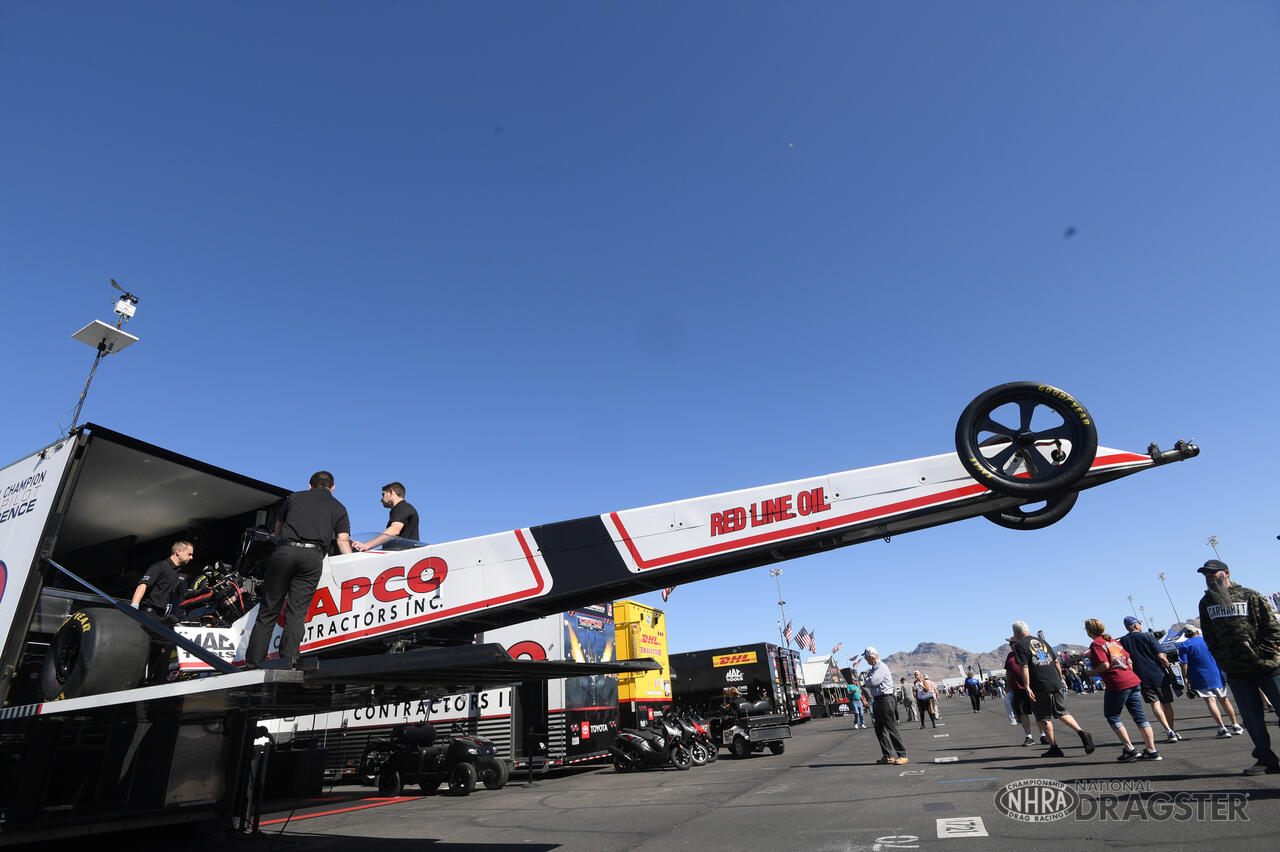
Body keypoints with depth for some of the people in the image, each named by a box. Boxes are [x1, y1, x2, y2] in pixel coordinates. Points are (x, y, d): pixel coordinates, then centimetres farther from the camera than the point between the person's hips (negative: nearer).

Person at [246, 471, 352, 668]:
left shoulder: (294, 497, 24)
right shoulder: (339, 508, 20)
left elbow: (277, 531, 31)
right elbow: (343, 542, 9)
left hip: (284, 551, 1)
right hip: (313, 556, -1)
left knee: (268, 610, 9)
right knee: (297, 612, 1)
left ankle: (253, 661, 8)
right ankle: (287, 660, -10)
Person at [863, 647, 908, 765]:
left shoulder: (881, 667, -14)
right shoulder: (874, 668, 17)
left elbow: (872, 681, -22)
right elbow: (869, 684, 20)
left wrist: (865, 680, -4)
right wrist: (866, 682, -1)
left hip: (885, 699, -10)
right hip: (877, 700, 10)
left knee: (892, 728, -6)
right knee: (879, 729, 10)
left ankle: (902, 755, 1)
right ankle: (888, 755, 16)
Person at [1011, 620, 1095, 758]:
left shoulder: (1019, 645, -7)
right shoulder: (1042, 640, 13)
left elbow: (1024, 667, -16)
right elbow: (1056, 661, 15)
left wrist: (1027, 687, -14)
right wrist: (1060, 679, 22)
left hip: (1039, 687, -6)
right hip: (1055, 683, 6)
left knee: (1044, 718, 8)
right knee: (1062, 713, 18)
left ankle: (1054, 748, 13)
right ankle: (1081, 732, -1)